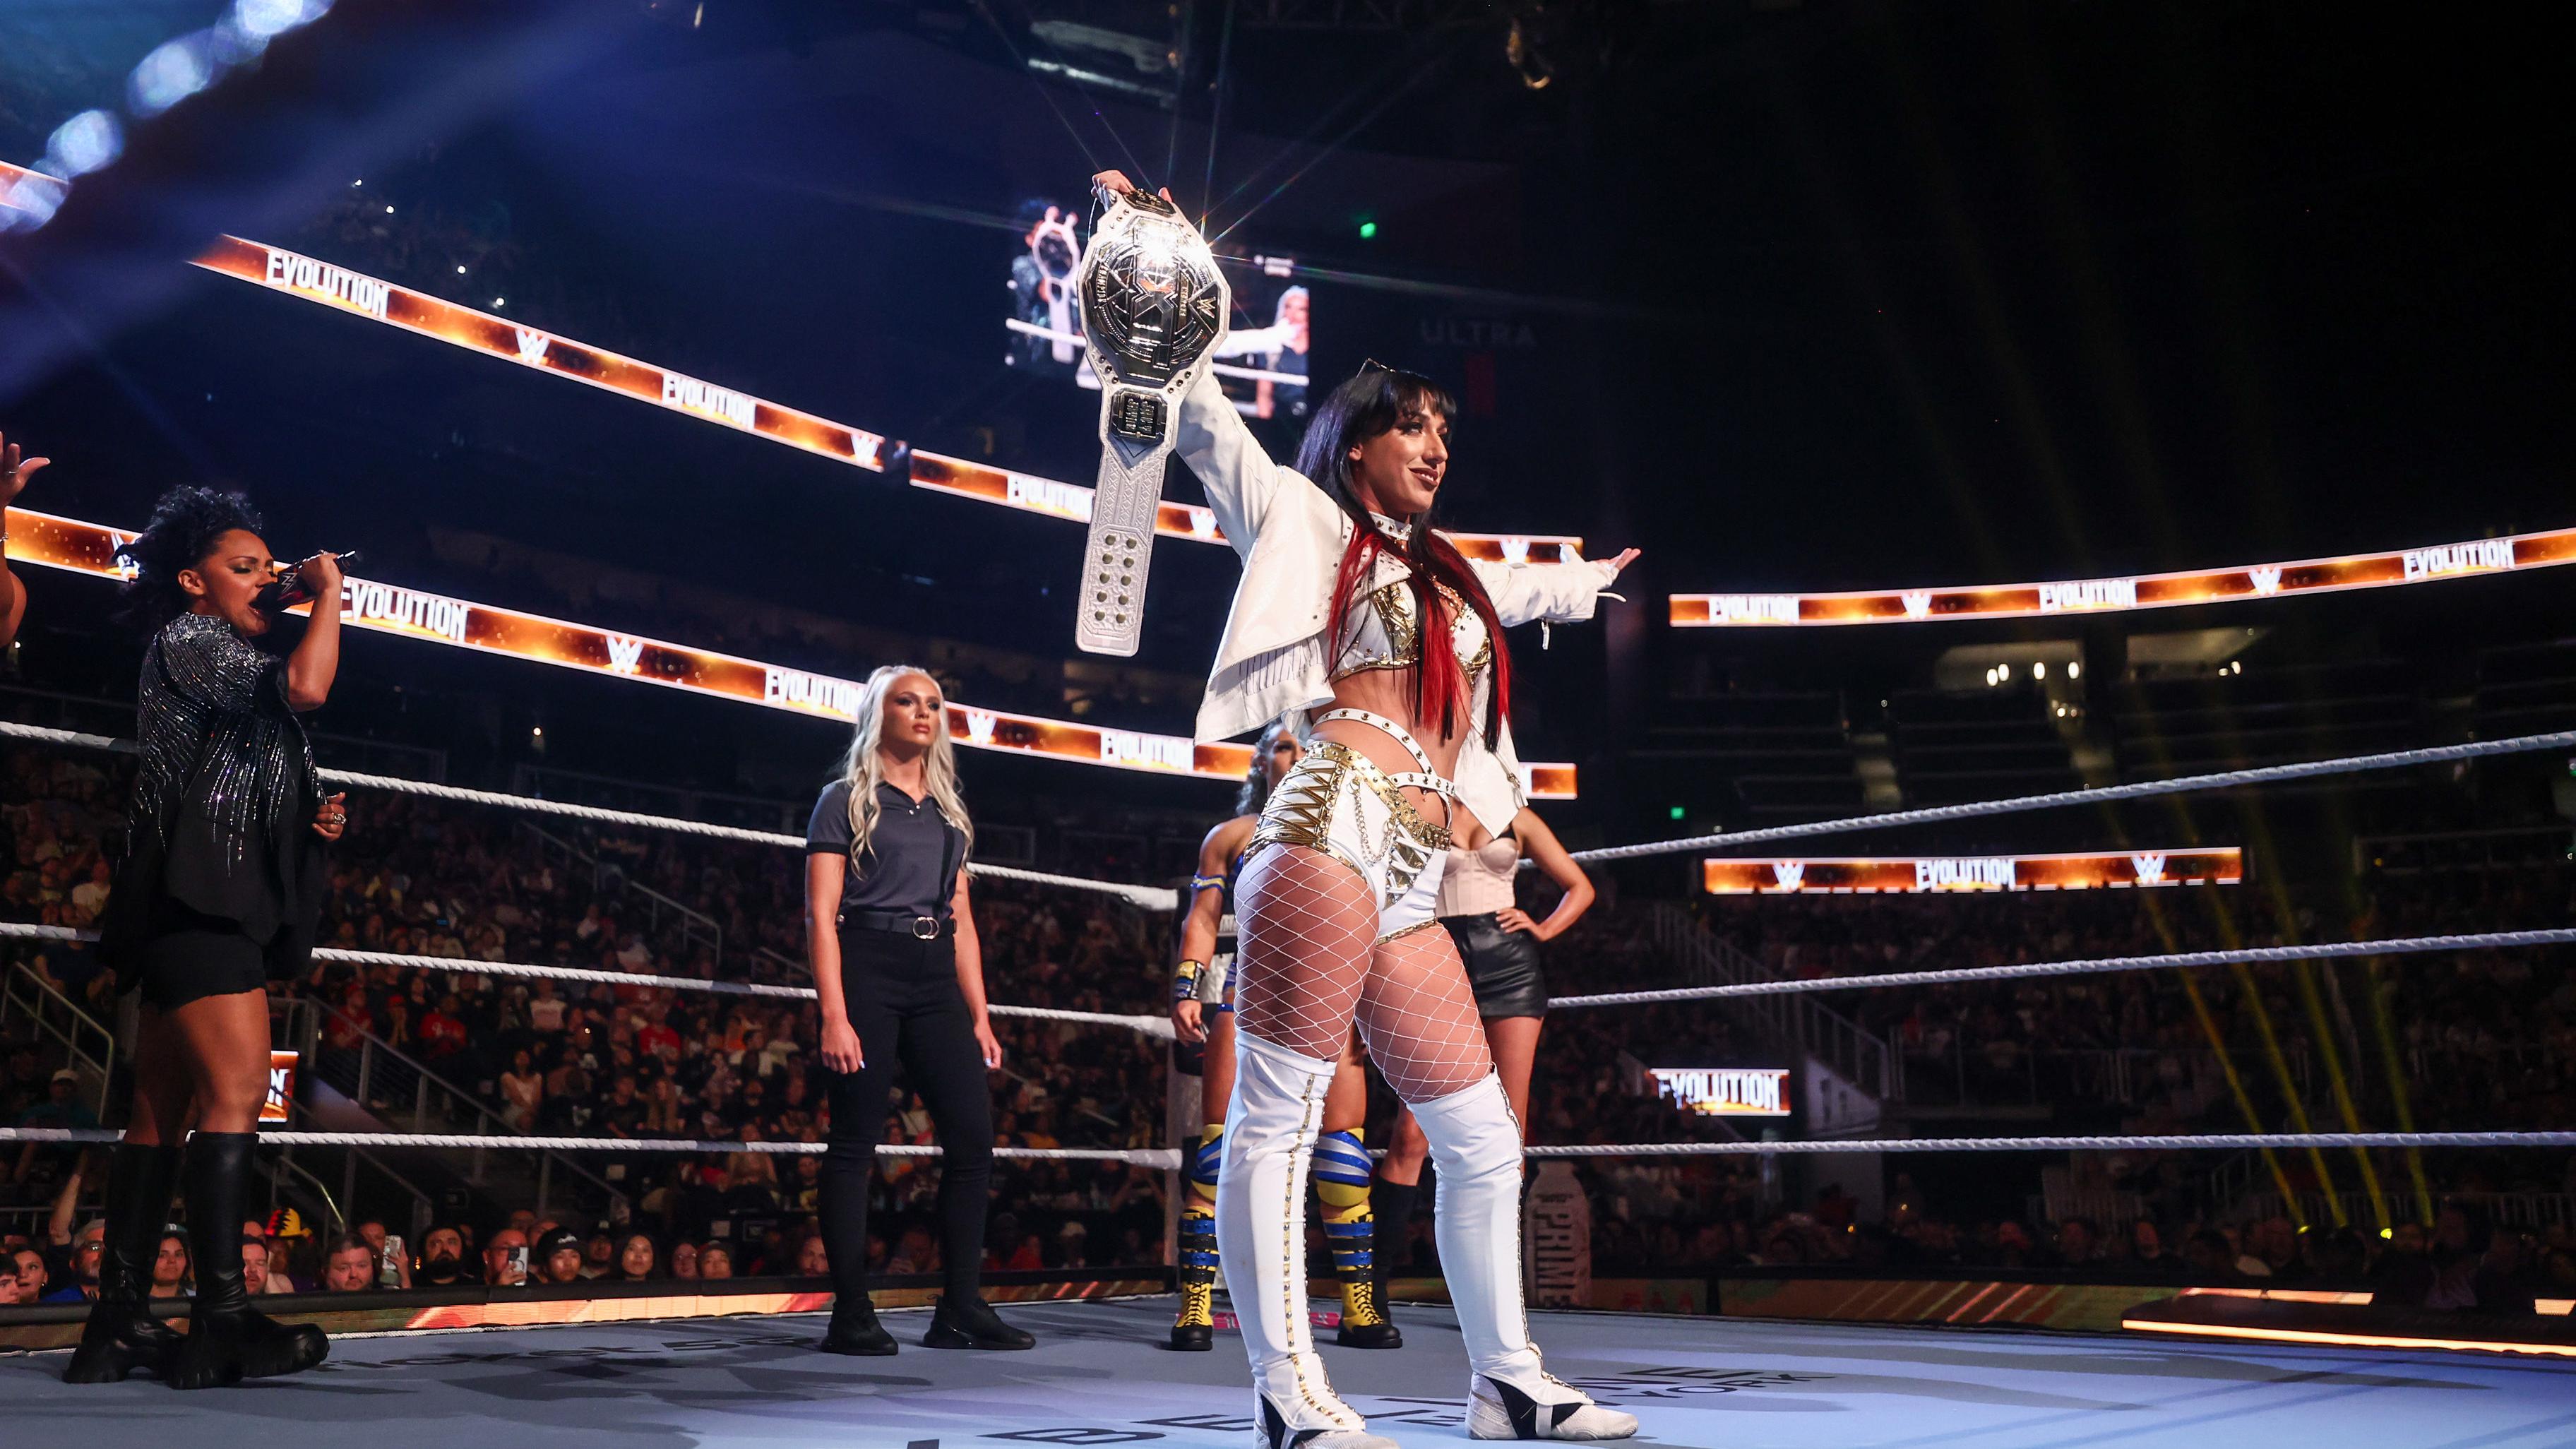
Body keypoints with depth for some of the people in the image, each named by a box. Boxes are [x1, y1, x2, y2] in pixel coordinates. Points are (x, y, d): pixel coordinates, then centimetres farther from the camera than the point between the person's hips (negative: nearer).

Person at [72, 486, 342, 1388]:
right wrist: (330, 594, -5)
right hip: (198, 900, -10)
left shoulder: (223, 670, 28)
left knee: (162, 1115, 6)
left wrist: (308, 824, 14)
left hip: (212, 910, 10)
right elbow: (306, 687, -19)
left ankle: (117, 1325, 6)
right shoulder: (187, 637, -1)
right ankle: (221, 1321, -21)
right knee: (236, 1093, -17)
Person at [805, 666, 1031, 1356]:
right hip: (867, 970, -5)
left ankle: (961, 1310, 4)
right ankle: (852, 1317, 3)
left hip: (935, 977, 6)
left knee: (973, 1136, -2)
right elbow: (821, 916, -5)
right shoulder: (846, 800, 3)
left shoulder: (948, 811, 20)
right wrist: (834, 1015, -15)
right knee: (856, 1143, -3)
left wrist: (979, 1017, 10)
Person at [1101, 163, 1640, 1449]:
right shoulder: (1305, 523, 9)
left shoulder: (1445, 578, 29)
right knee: (1276, 1116, -10)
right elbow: (1202, 414, 2)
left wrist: (1592, 582, 67)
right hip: (1329, 834, -9)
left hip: (1412, 884, 9)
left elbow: (1519, 595, 50)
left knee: (1483, 1140, 10)